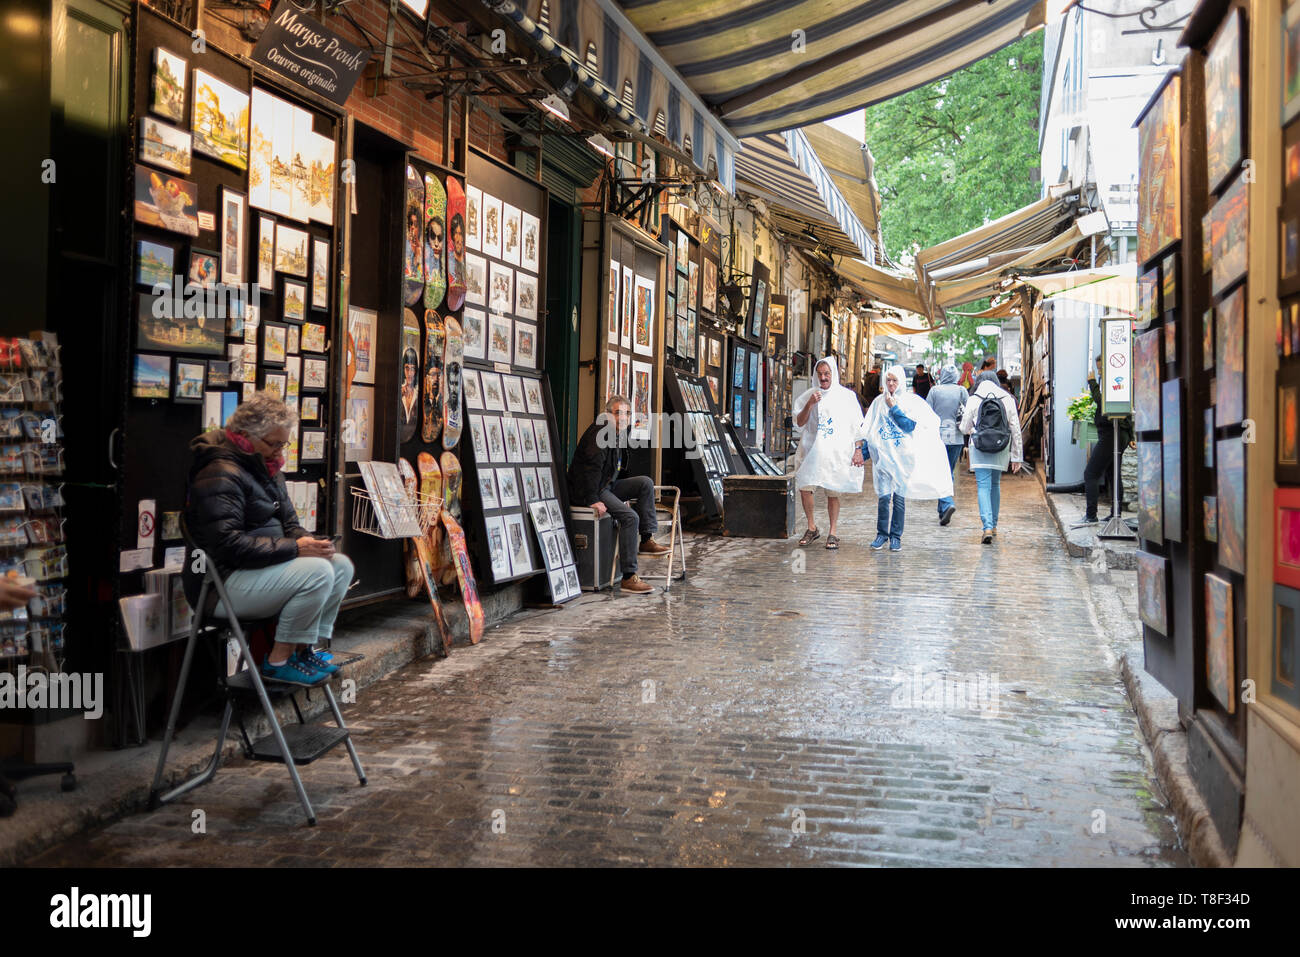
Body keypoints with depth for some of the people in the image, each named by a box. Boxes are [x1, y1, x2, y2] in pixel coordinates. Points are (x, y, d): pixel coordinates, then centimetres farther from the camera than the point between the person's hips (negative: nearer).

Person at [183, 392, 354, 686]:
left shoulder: (266, 469, 15)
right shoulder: (221, 474, -17)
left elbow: (289, 524, 20)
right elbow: (229, 544, -26)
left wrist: (310, 542, -5)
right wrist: (295, 549, -25)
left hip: (262, 569, 10)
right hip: (223, 584, -10)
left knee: (341, 565, 0)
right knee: (317, 571, -26)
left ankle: (305, 649, 2)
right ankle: (279, 661, -16)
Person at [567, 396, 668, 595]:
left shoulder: (620, 434, 13)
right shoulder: (599, 433, -18)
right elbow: (591, 467, -26)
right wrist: (593, 500, -28)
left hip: (607, 485, 10)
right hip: (586, 490, -10)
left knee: (646, 482, 0)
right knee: (630, 516, -24)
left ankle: (647, 540, -1)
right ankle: (628, 577, -25)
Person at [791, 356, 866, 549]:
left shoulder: (847, 396, 4)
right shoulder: (809, 395, 8)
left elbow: (856, 426, 7)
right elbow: (799, 422, 3)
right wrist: (809, 405, -13)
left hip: (837, 453, -2)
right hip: (811, 450, 2)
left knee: (833, 492, -1)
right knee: (804, 487, -8)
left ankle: (833, 533, 9)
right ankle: (812, 528, 8)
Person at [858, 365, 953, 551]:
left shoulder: (911, 401, 3)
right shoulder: (879, 402, 9)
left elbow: (911, 426, -9)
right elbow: (869, 430, 11)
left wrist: (894, 408, -9)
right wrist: (863, 452, 5)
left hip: (903, 457, -1)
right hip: (883, 456, 1)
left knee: (899, 497, 1)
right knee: (883, 497, -6)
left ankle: (896, 536, 11)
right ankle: (882, 534, 7)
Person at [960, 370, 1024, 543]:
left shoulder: (974, 399, -2)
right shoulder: (1007, 399, 4)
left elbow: (965, 428, 3)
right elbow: (1015, 429, 4)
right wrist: (1016, 456, 9)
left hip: (980, 449, -3)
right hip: (1001, 450, 3)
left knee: (983, 486, -5)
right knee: (995, 484, 18)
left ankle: (987, 527, -19)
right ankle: (993, 525, 26)